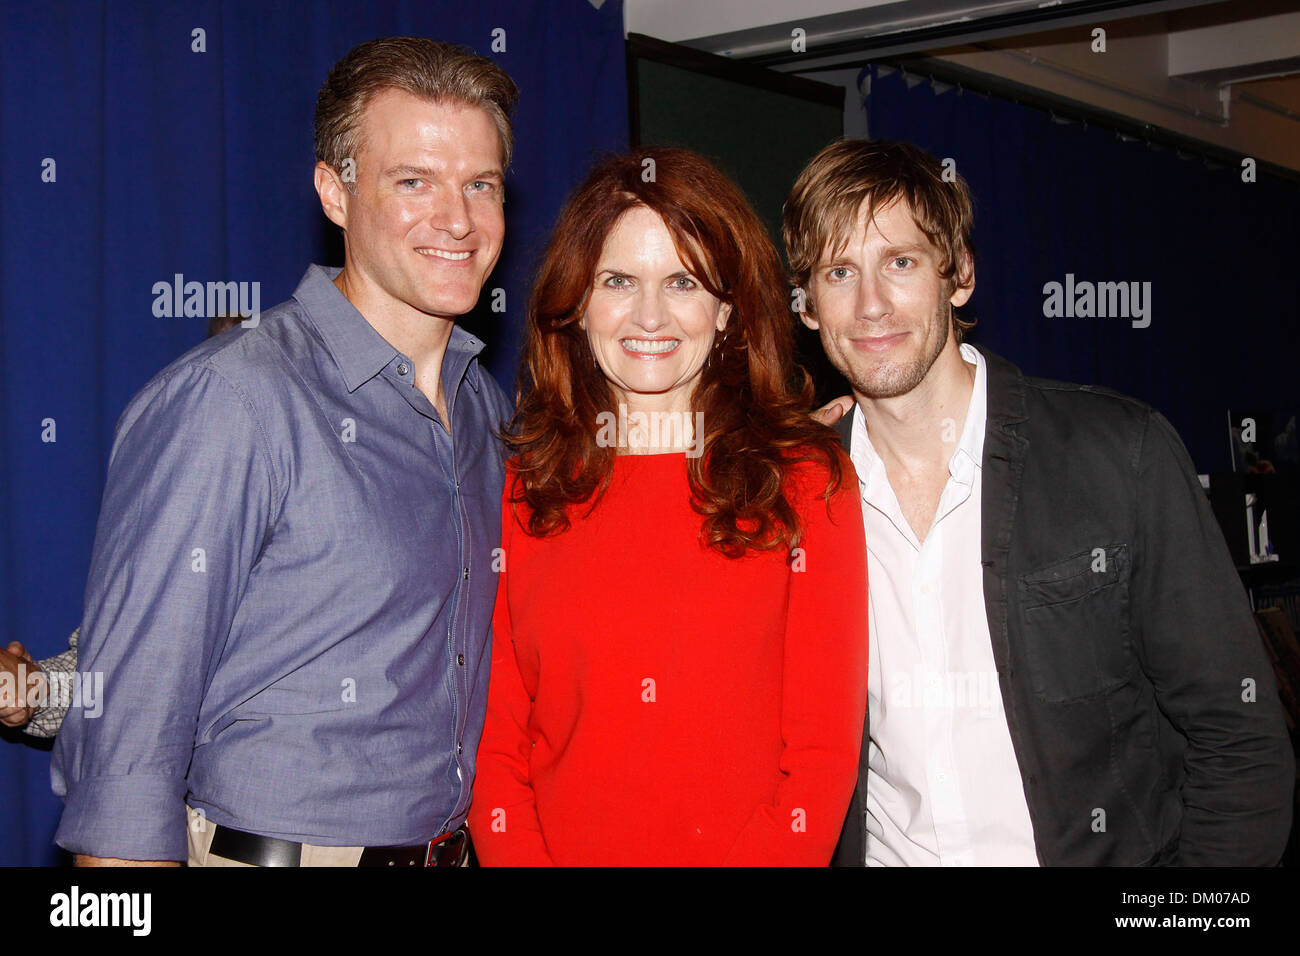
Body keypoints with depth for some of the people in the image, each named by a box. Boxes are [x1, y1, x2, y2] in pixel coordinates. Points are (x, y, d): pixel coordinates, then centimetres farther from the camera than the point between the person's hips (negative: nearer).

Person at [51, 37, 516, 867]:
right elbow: (129, 720, -20)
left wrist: (488, 834, 10)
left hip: (453, 844, 7)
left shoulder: (487, 409, 4)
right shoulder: (231, 401, -19)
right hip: (268, 845, -7)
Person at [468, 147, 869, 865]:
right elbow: (490, 741, 1)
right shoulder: (517, 487, 1)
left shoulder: (808, 480, -1)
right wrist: (522, 858, -14)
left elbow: (825, 748, -4)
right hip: (556, 848, 1)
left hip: (753, 850, -1)